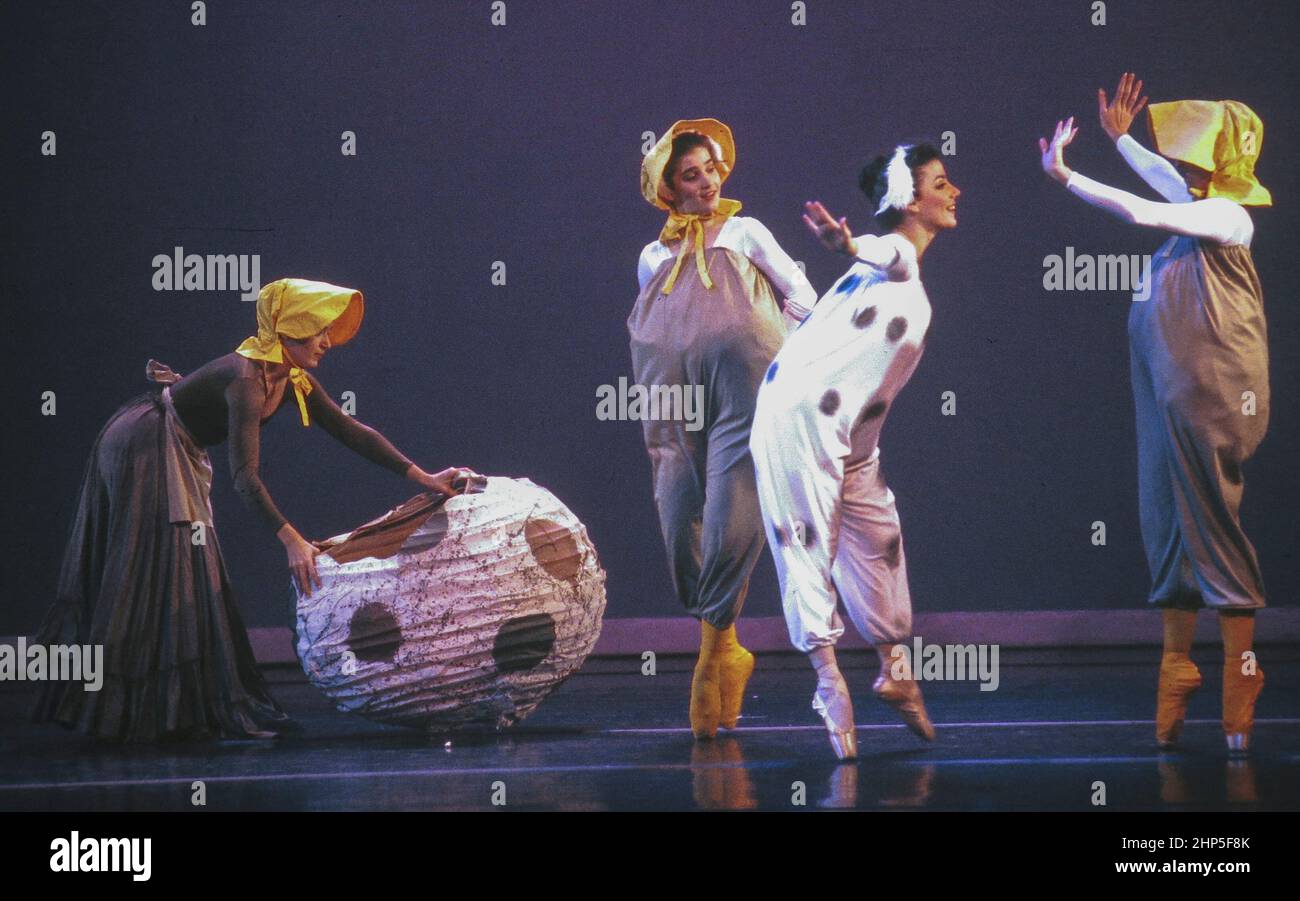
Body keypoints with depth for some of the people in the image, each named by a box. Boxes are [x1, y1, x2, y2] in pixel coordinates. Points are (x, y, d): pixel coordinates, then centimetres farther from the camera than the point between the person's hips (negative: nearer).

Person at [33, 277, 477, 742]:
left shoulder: (294, 381, -3)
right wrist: (291, 539, -42)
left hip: (180, 455, 10)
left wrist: (423, 477, -4)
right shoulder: (246, 379, -29)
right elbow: (245, 476, -35)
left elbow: (352, 431, 1)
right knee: (154, 571, -10)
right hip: (143, 448, -10)